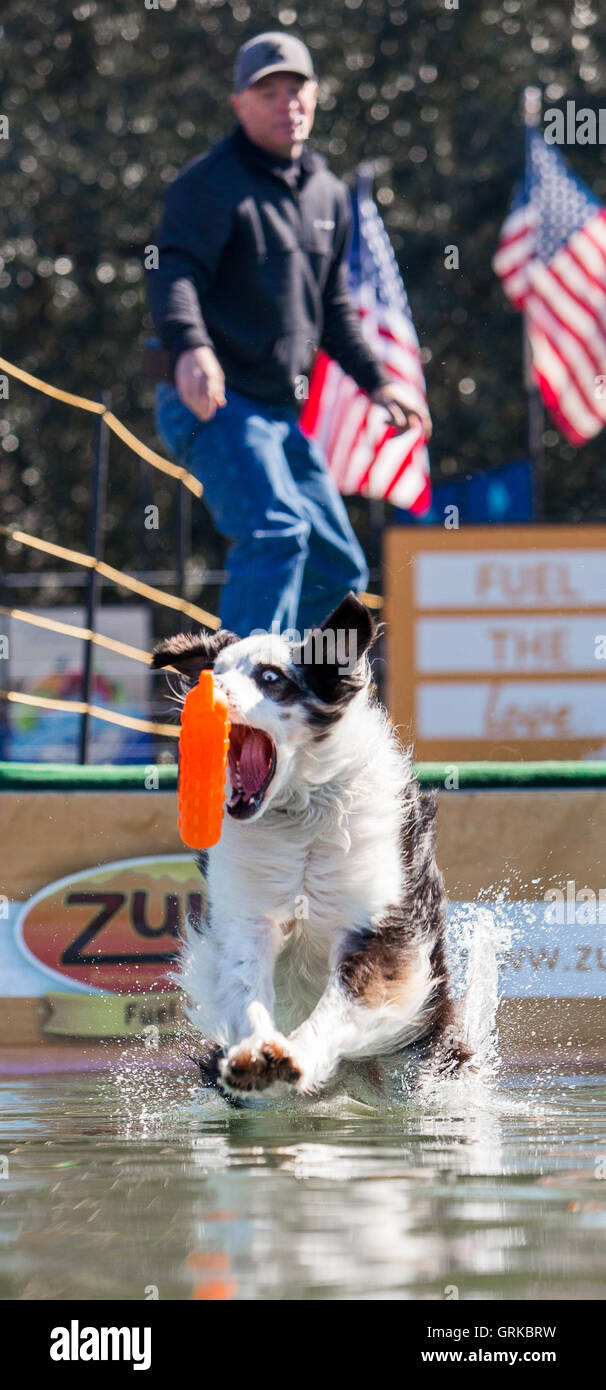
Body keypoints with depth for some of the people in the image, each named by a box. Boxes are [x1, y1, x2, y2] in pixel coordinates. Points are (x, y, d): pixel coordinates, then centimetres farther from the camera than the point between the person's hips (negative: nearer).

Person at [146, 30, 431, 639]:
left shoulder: (327, 194, 16)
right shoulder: (211, 184, -9)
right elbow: (174, 272, -24)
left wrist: (376, 381, 18)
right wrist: (190, 347, -43)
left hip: (281, 413, 9)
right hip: (213, 403, -8)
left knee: (339, 571, 10)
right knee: (276, 531, -28)